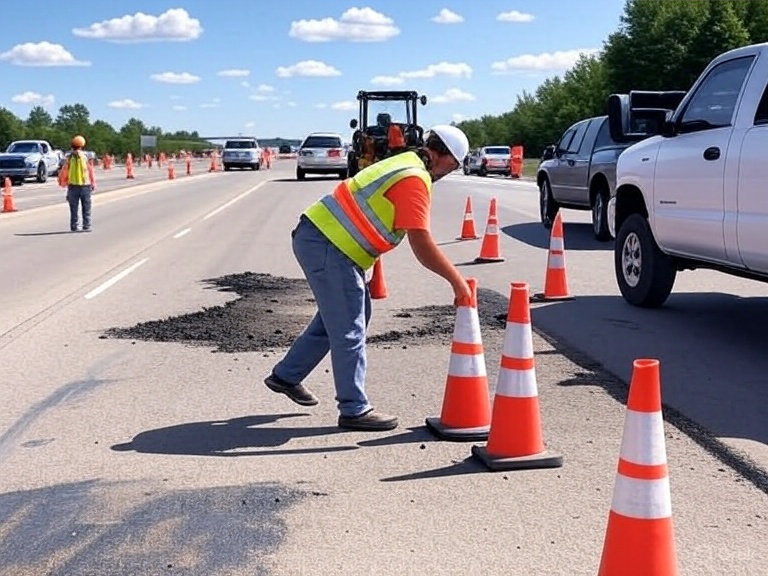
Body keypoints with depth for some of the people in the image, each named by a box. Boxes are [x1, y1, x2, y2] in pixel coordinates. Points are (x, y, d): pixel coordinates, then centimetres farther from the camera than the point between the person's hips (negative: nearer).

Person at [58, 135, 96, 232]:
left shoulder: (69, 158, -2)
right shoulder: (86, 156, -6)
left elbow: (64, 172, -1)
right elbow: (91, 171, -4)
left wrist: (63, 182, 12)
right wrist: (93, 184, 4)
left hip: (73, 185, 1)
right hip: (85, 185, -1)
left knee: (74, 208, 8)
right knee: (86, 208, 7)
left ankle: (73, 227, 7)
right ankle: (86, 226, 6)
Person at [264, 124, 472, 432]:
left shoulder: (406, 164, 16)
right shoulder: (415, 181, -16)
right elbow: (422, 247, -20)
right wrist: (456, 280, -12)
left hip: (316, 237, 10)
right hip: (328, 247, -10)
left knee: (337, 317, 22)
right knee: (349, 329, -3)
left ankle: (286, 376, 32)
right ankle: (354, 410, 6)